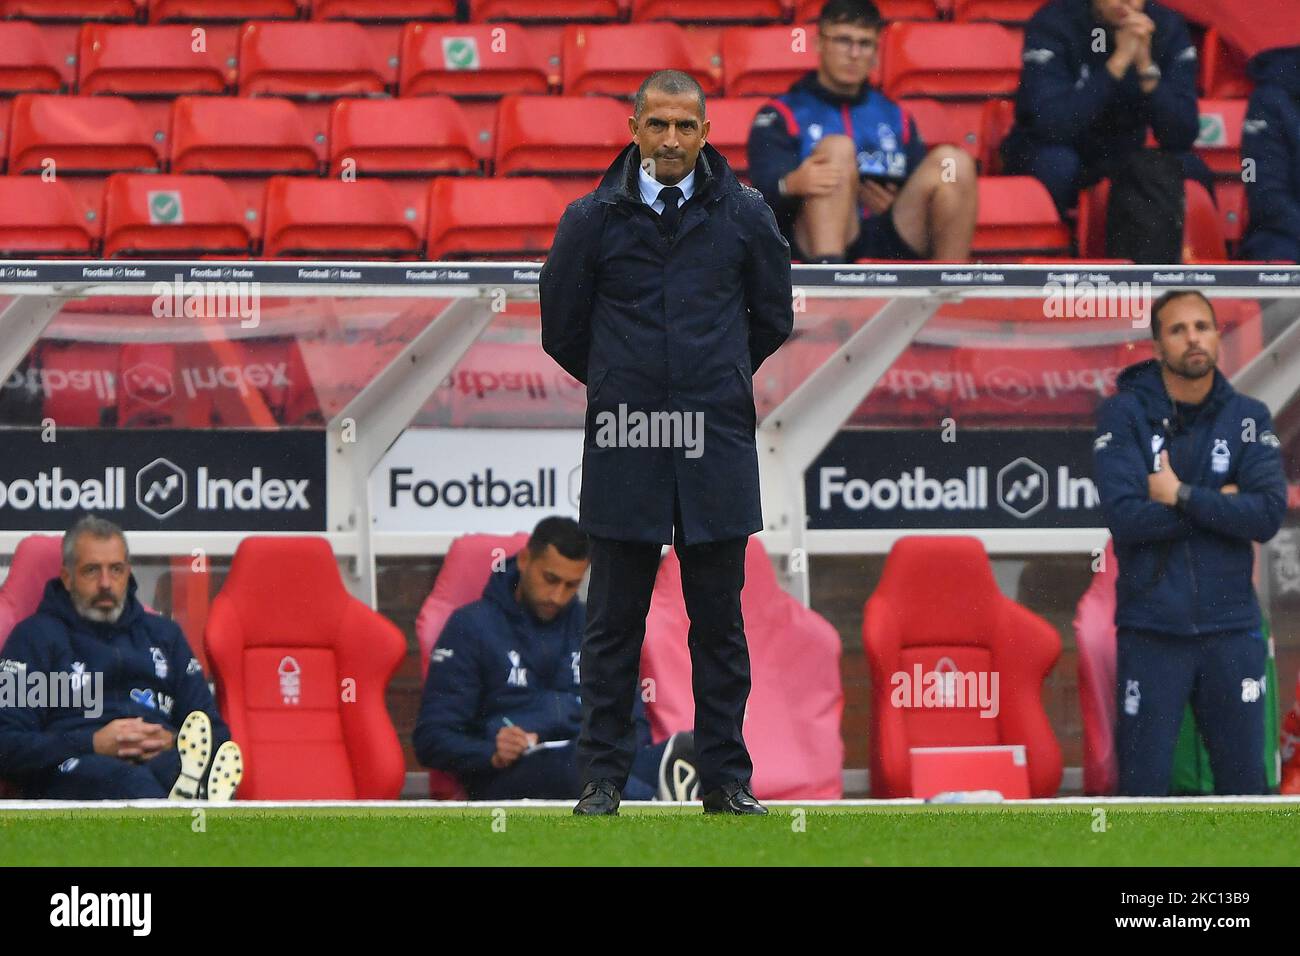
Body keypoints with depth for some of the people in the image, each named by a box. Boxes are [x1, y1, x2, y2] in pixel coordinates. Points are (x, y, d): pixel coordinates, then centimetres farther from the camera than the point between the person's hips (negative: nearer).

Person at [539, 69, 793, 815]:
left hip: (717, 445, 1)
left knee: (719, 620, 5)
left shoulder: (745, 216, 2)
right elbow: (562, 329, 12)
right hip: (624, 446, -1)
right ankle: (602, 775, 9)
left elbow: (773, 319, 16)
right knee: (614, 621, 4)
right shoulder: (593, 220, 0)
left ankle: (726, 776, 11)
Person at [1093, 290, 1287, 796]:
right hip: (1150, 630, -2)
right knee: (1143, 784, 2)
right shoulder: (1124, 415, -3)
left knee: (1244, 780, 7)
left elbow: (1268, 514, -9)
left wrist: (1182, 496, -14)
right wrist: (1218, 504, -9)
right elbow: (1126, 518, -15)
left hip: (1231, 630, 2)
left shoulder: (1249, 417, 4)